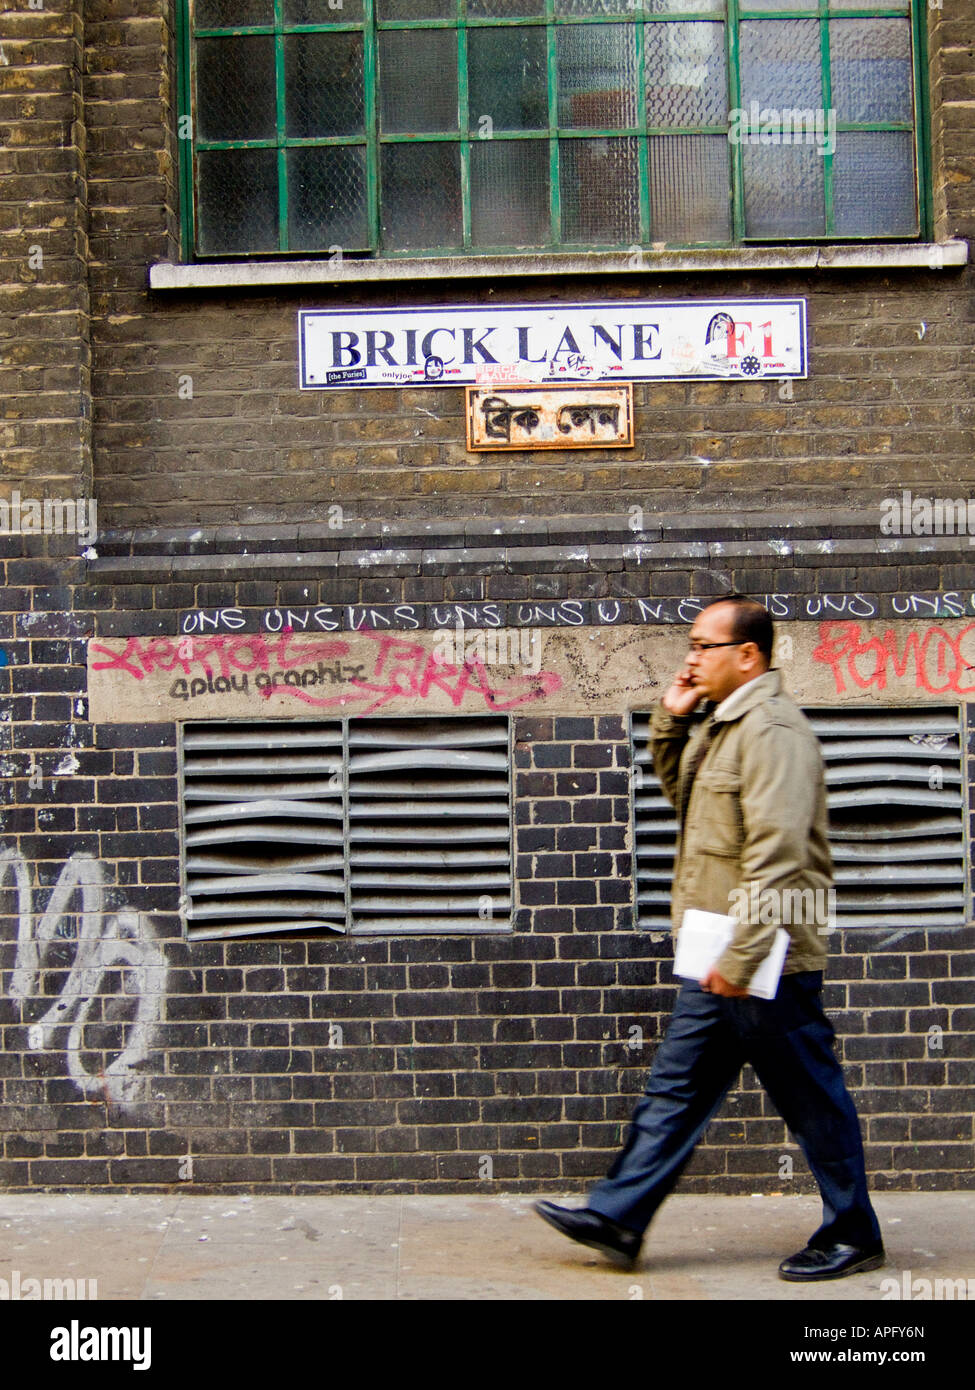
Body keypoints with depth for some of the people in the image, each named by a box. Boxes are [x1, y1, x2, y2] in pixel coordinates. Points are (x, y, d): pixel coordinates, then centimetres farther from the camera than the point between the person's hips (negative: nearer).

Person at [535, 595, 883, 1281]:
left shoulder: (772, 729, -18)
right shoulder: (722, 725, 13)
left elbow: (777, 854, -25)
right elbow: (682, 789, 31)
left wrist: (742, 957, -25)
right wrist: (671, 721, 13)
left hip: (765, 965, -10)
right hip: (720, 964, 10)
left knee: (814, 1102, 5)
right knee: (676, 1089, 12)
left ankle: (853, 1236, 19)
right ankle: (617, 1218, 18)